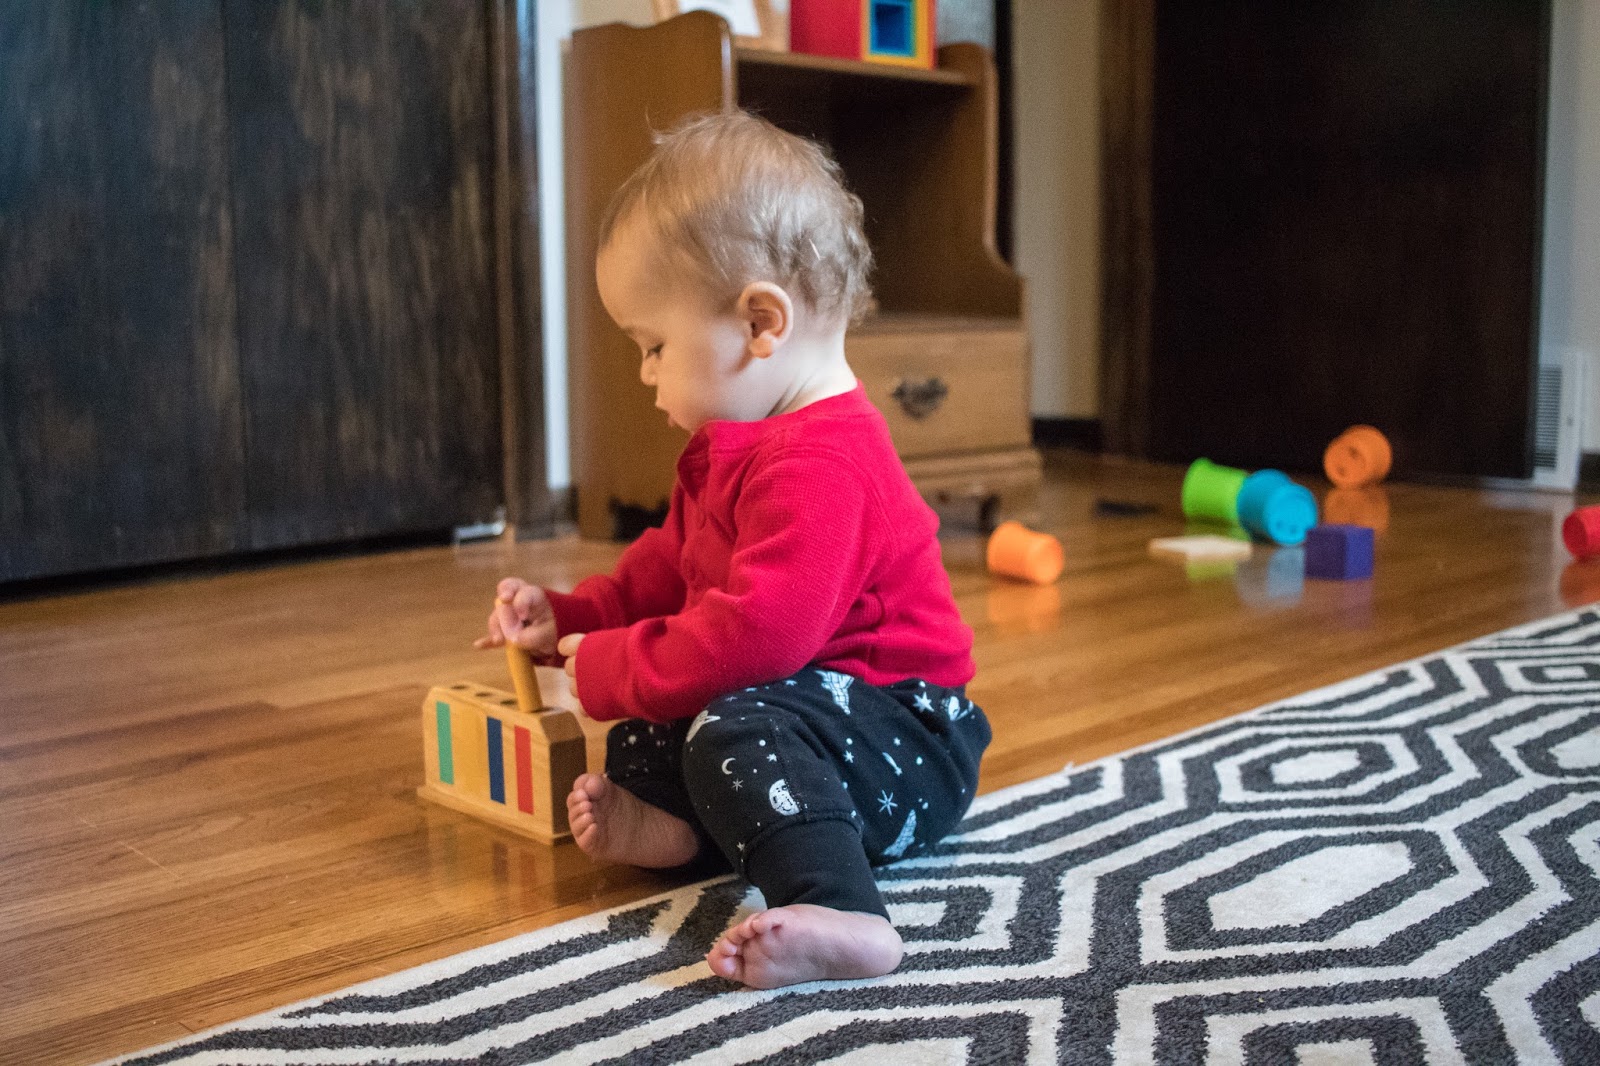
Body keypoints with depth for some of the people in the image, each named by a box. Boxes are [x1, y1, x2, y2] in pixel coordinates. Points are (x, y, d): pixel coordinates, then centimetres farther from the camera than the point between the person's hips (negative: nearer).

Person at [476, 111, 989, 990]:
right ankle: (681, 824, -22)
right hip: (803, 704, 11)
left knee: (737, 731, -35)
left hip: (905, 736, -11)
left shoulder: (821, 465, -26)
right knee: (637, 747, 7)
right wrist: (568, 618, 9)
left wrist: (605, 669, -18)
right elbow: (669, 566, 23)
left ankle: (837, 914, -48)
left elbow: (754, 634, -31)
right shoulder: (733, 446, 12)